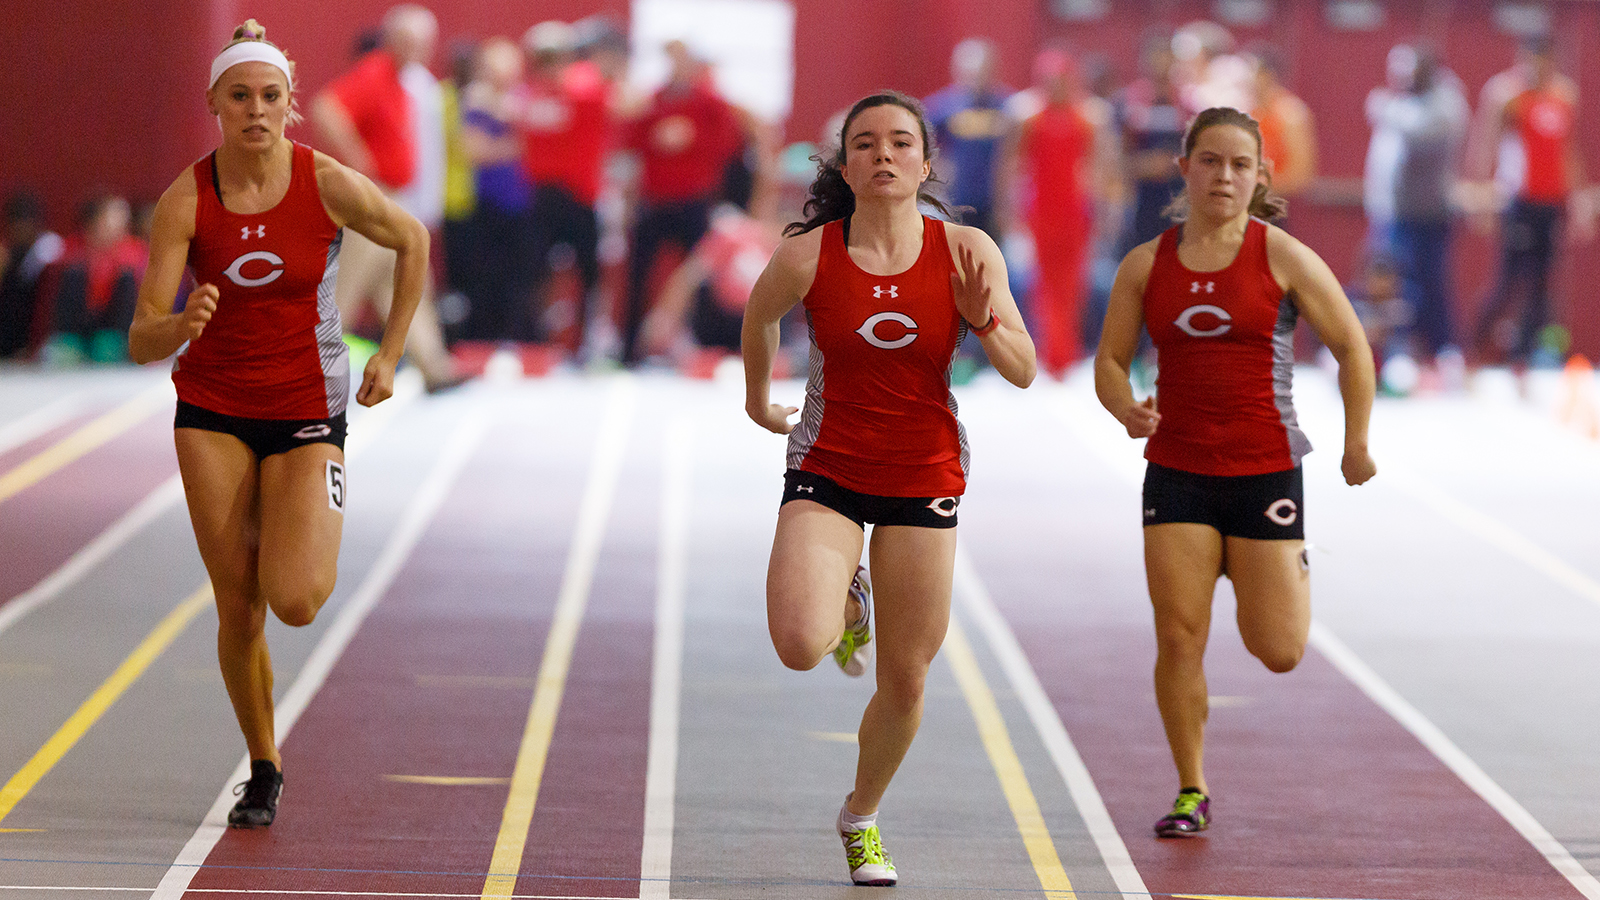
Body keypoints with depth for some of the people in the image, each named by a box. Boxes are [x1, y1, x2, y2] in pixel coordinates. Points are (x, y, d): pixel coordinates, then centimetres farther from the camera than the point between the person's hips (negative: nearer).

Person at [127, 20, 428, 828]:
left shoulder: (329, 186, -14)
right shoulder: (185, 201, -13)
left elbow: (412, 242, 6)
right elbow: (142, 343, -15)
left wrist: (389, 355, 4)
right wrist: (180, 325, -39)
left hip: (307, 407, -1)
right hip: (212, 409, 1)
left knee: (294, 602, -17)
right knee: (238, 611, 1)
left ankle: (317, 542, 21)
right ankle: (263, 770, 22)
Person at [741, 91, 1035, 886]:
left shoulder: (966, 253, -9)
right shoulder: (807, 256, -12)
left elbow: (1023, 372, -5)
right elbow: (758, 317, 11)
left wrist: (984, 321, -25)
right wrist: (758, 400, 24)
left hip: (924, 479, 1)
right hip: (826, 471, -1)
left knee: (905, 682, 6)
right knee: (799, 646, -24)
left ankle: (861, 818, 34)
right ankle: (849, 605, 14)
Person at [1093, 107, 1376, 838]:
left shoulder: (1284, 258, -4)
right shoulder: (1147, 265, 3)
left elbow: (1351, 347, 4)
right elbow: (1109, 361, 9)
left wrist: (1356, 443, 2)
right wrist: (1126, 410, -12)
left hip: (1266, 470, -2)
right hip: (1177, 471, 2)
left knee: (1278, 652, 0)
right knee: (1179, 640, -6)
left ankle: (1291, 573, 36)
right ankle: (1191, 793, 9)